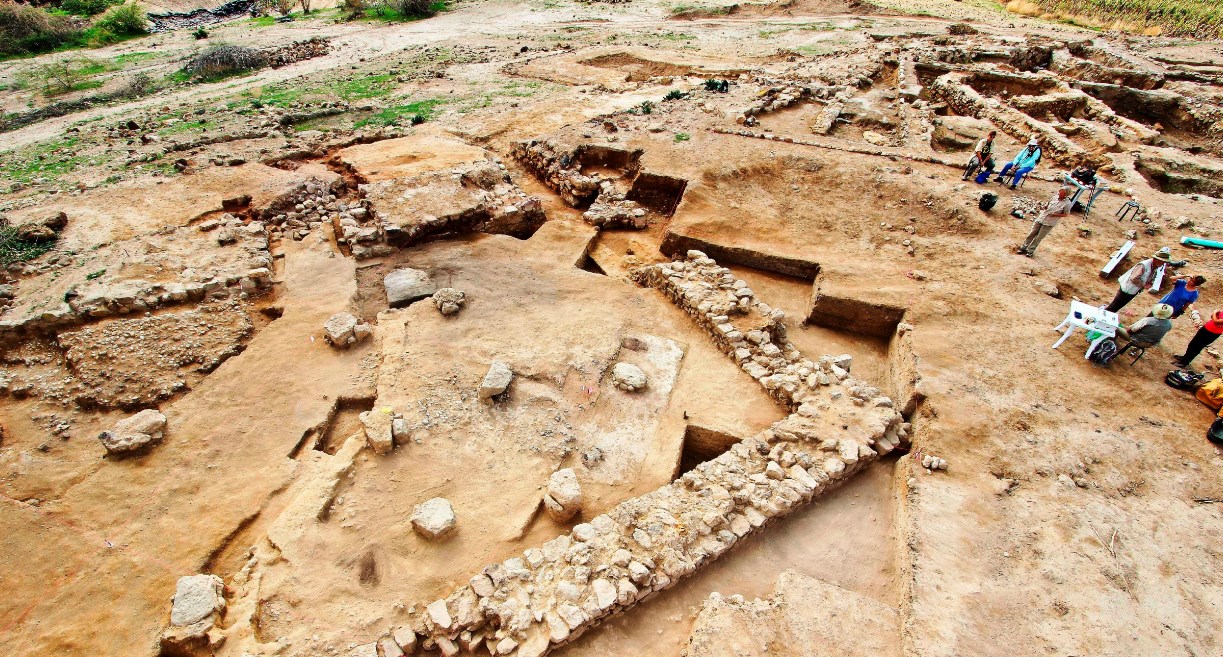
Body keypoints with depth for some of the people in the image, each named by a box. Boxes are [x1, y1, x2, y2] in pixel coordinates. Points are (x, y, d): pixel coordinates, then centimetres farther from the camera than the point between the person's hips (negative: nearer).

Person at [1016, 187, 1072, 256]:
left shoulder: (1067, 204, -13)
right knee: (1032, 234, 7)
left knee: (1038, 238, 2)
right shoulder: (1055, 197, 0)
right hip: (1041, 218, 4)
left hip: (1049, 223, -4)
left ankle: (1030, 251, 13)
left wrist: (1055, 215, -17)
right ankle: (1023, 248, 16)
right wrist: (1045, 207, -3)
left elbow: (1066, 214, -5)